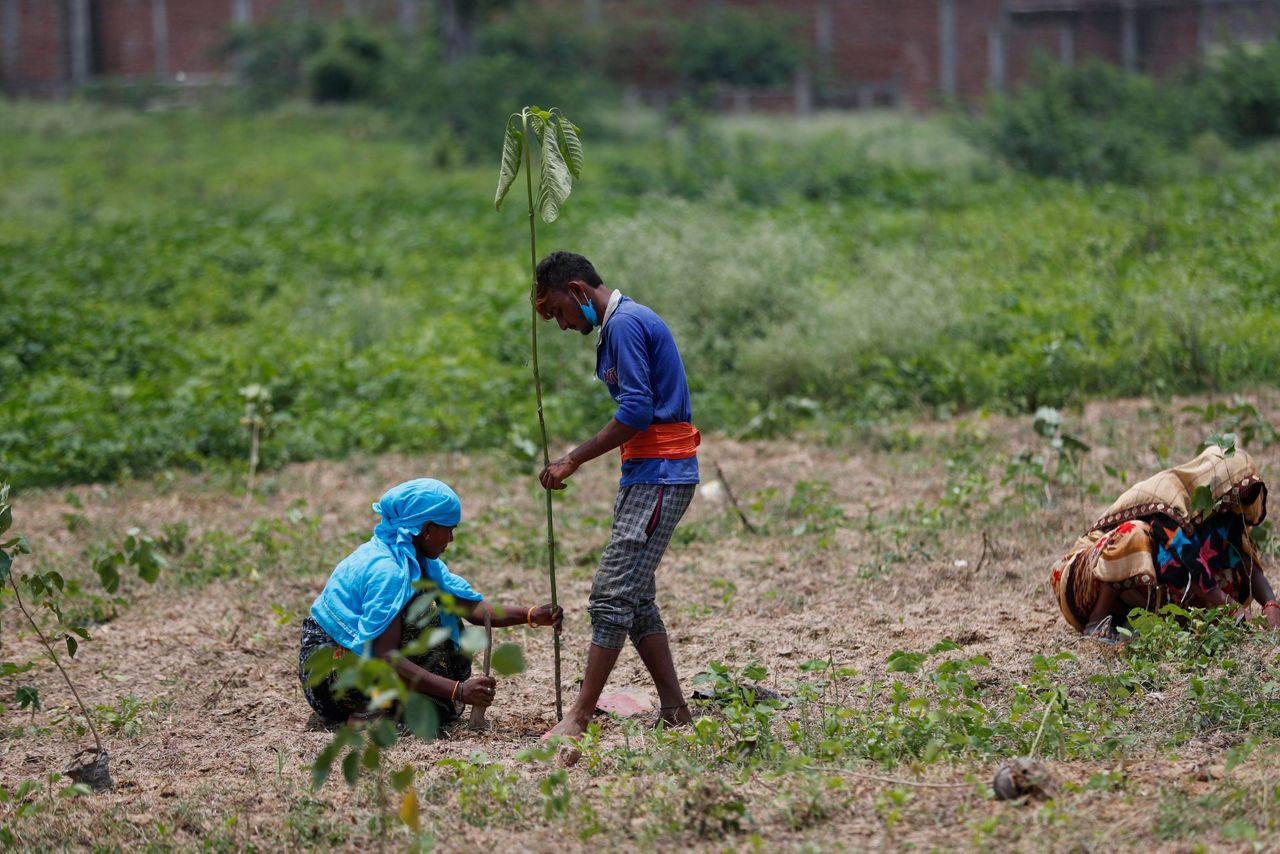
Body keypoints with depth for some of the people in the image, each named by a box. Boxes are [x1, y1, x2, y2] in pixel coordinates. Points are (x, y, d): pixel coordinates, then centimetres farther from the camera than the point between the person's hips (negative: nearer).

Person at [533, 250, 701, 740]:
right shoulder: (619, 325, 20)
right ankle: (674, 712, 14)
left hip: (660, 475, -11)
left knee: (612, 595, -13)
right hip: (644, 476, 11)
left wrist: (573, 461, -16)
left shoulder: (625, 323, -13)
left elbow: (636, 411, -21)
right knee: (635, 598, 12)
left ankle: (579, 718, -15)